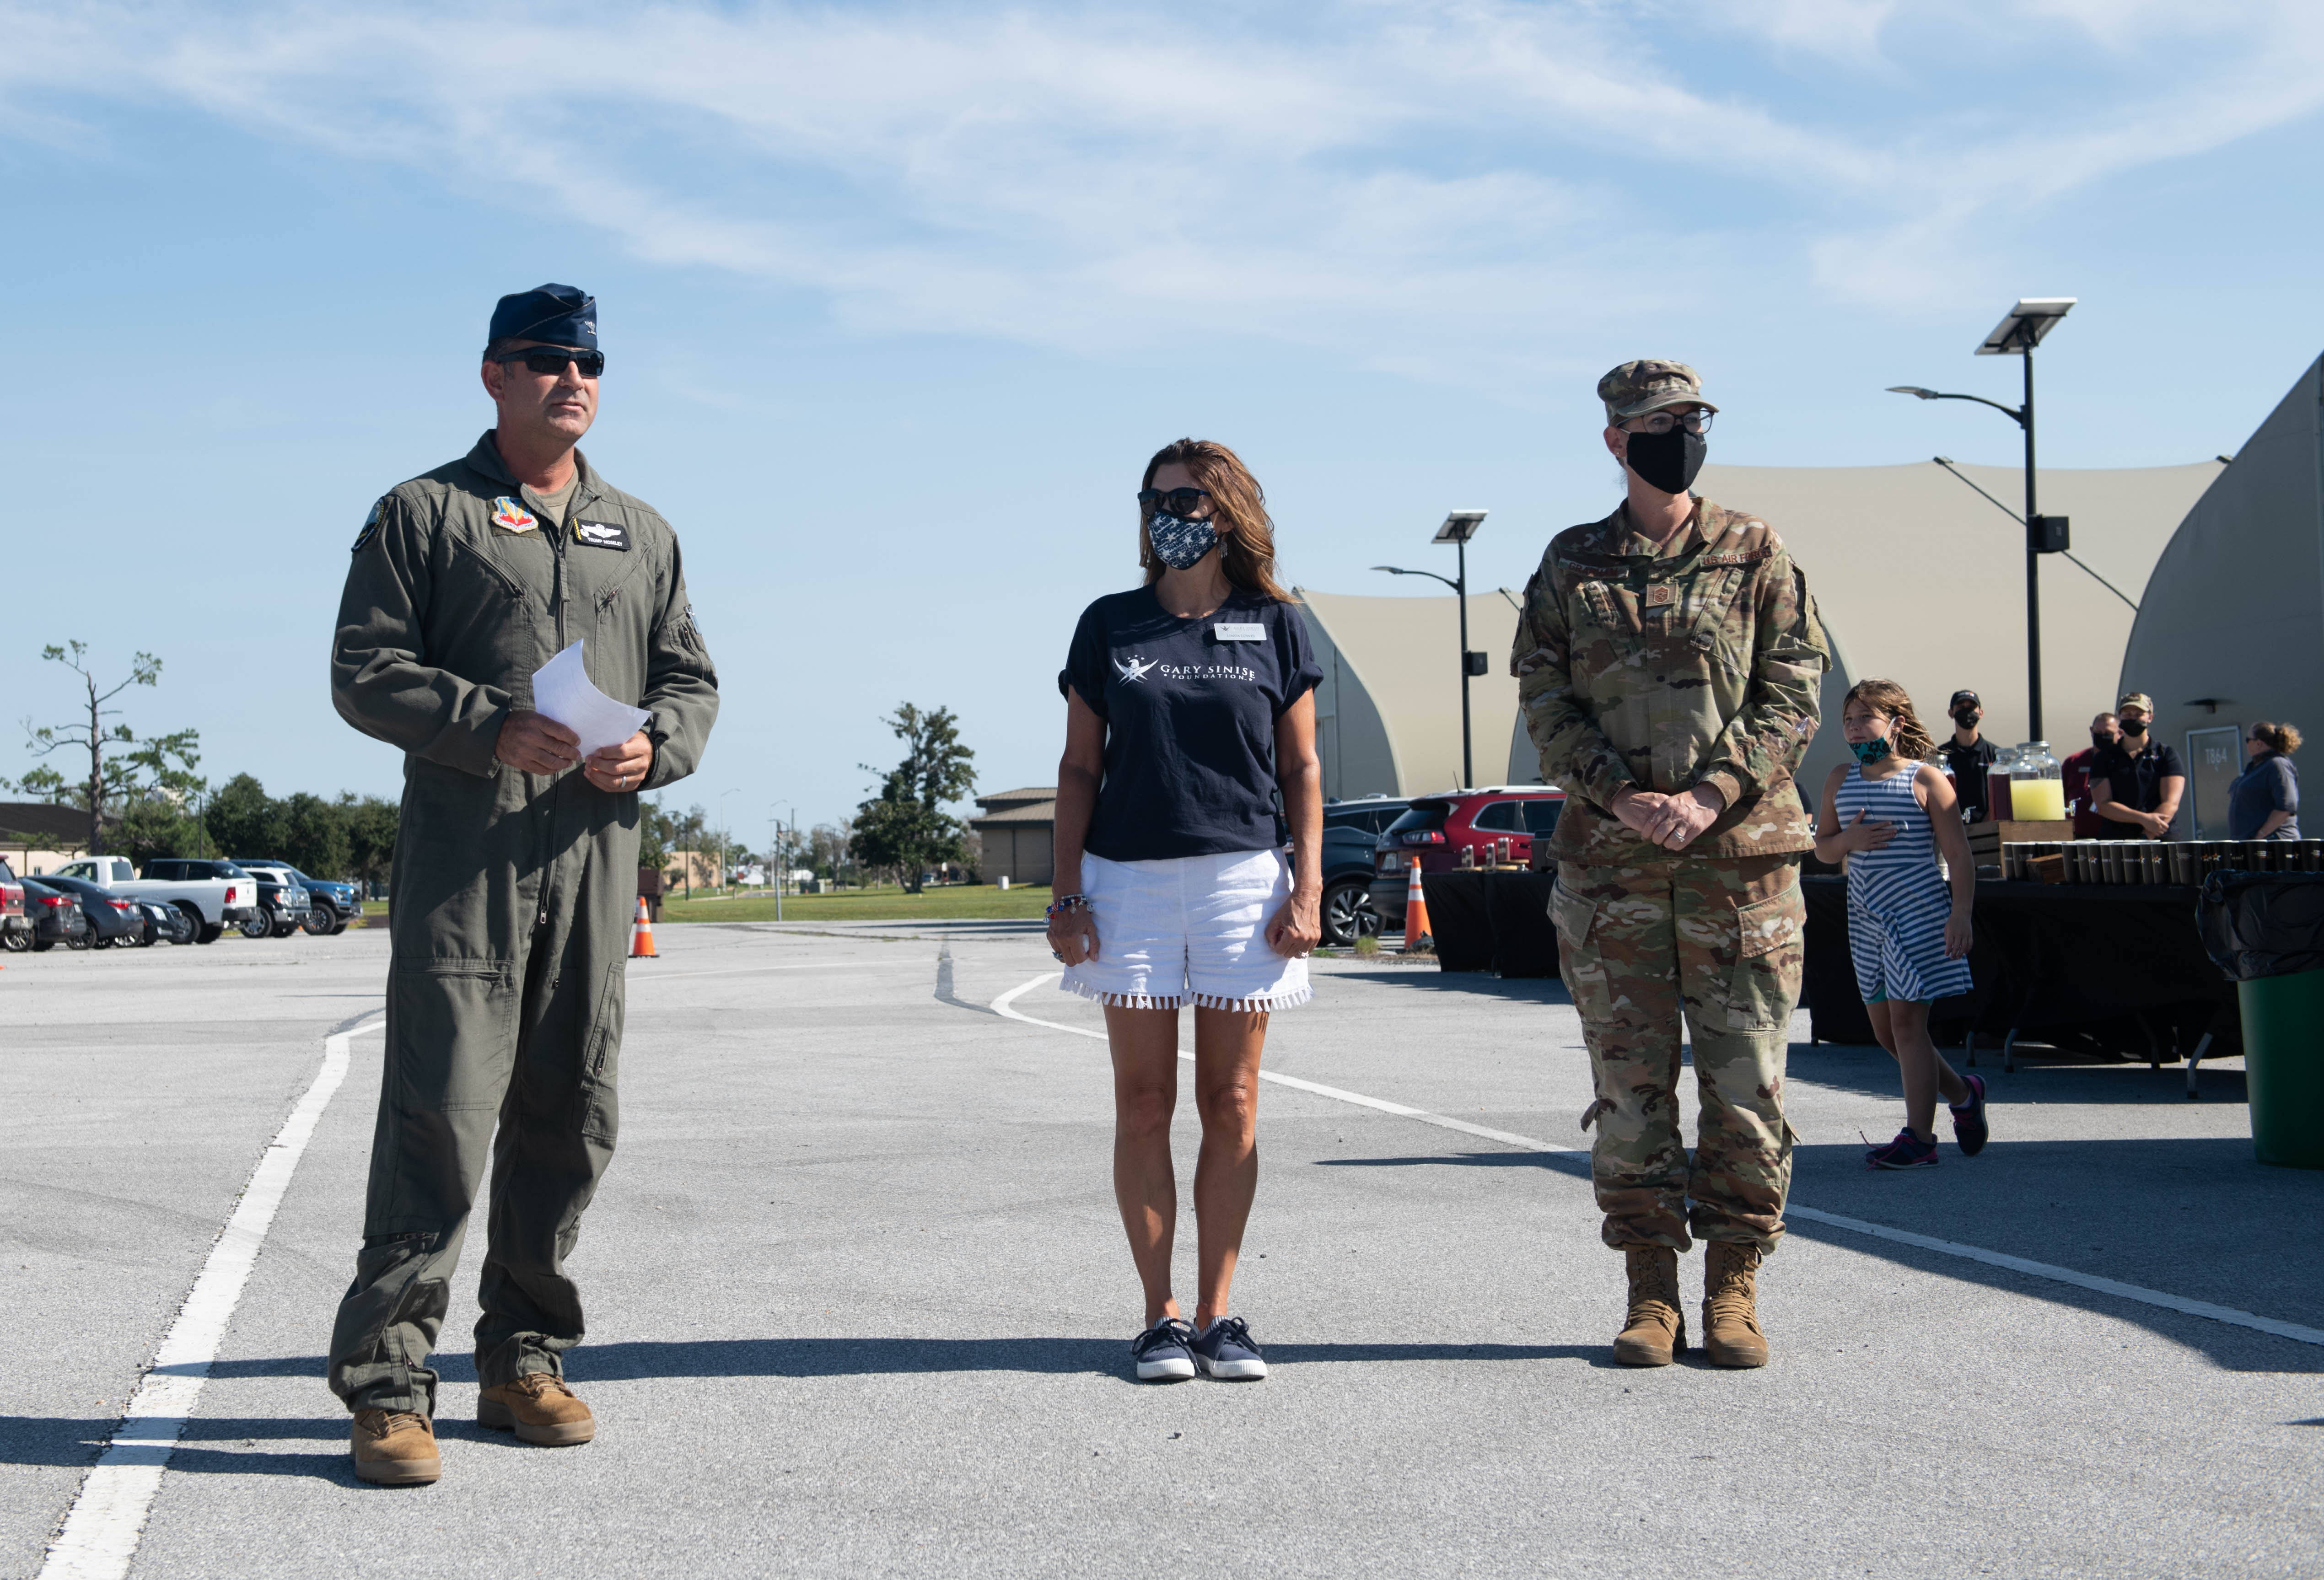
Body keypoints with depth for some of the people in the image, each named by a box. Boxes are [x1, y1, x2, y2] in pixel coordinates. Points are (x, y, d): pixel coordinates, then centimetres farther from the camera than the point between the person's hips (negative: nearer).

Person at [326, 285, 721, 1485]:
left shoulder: (642, 533, 21)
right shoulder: (422, 514, 7)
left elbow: (692, 680, 20)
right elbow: (365, 673, -1)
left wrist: (653, 748, -3)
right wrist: (494, 729, -16)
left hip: (597, 850, 5)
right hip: (462, 850, -5)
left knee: (567, 1114, 7)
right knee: (440, 1108, -11)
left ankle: (523, 1360, 18)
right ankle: (386, 1383, -6)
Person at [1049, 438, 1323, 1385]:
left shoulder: (1273, 628, 7)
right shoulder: (1110, 626, 8)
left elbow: (1302, 769, 8)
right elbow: (1080, 768, 9)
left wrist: (1308, 888, -2)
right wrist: (1066, 895, 2)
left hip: (1243, 878, 0)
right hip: (1128, 880, 1)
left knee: (1231, 1103, 1)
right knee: (1144, 1104, 0)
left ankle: (1217, 1315, 8)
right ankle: (1160, 1317, 6)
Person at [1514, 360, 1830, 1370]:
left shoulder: (1754, 554, 8)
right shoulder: (1573, 565, 10)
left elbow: (1792, 694, 1)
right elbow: (1546, 703, 4)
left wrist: (1710, 796, -12)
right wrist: (1620, 796, -12)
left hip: (1741, 852, 0)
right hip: (1609, 862, 1)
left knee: (1745, 1081, 0)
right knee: (1629, 1085, 3)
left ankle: (1734, 1288, 10)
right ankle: (1651, 1292, 12)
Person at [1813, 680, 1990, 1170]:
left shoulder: (1926, 780, -6)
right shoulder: (1840, 780, 9)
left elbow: (1958, 856, -7)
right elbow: (1822, 848, 14)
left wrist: (1960, 914, -17)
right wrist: (1849, 840, -8)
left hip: (1917, 909, -6)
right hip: (1866, 916, 6)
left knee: (1906, 1022, -9)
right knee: (1885, 1029, 11)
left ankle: (1918, 1137, -3)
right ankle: (1963, 1094, 34)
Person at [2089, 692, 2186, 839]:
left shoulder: (2167, 755, 11)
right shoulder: (2104, 759, 14)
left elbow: (2170, 804, 0)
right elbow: (2103, 805, 3)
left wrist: (2146, 836, -13)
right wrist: (2143, 818, -10)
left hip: (2160, 840, -1)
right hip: (2115, 840, 1)